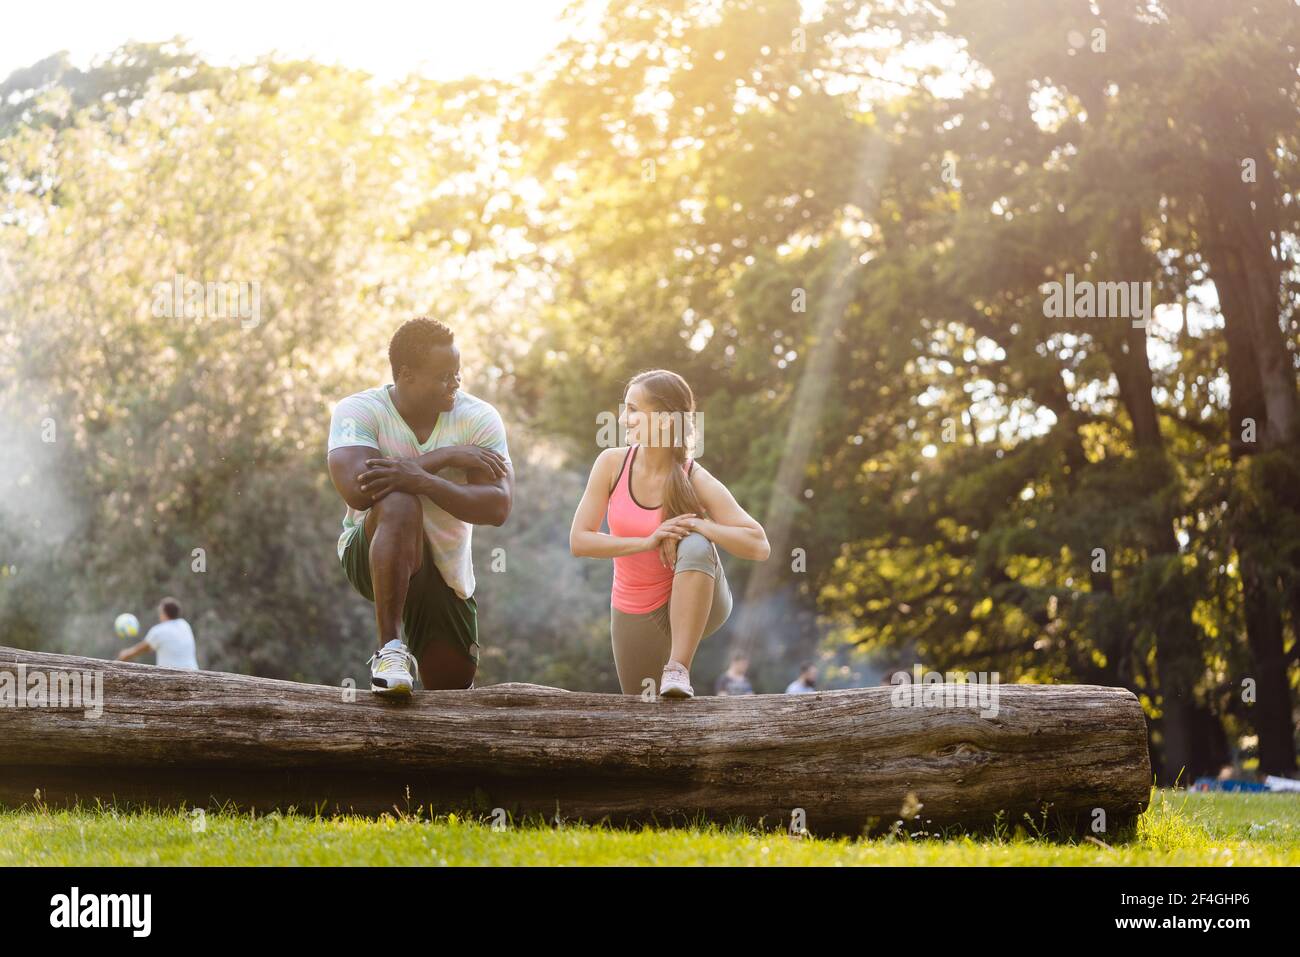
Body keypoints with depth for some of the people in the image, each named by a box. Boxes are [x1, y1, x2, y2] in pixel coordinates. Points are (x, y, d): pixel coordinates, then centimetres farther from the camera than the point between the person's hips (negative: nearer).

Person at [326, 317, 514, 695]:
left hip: (446, 574, 4)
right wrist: (445, 457, -27)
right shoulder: (357, 411, -14)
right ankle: (391, 649, -32)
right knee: (399, 504, -36)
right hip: (371, 559, -4)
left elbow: (497, 508, -20)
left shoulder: (479, 418, -9)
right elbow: (357, 490, -32)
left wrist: (423, 479, -36)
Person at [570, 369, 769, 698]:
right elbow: (579, 541, -14)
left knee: (696, 547, -35)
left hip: (695, 607, -3)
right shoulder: (612, 463, -11)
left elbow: (759, 546, -23)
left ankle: (678, 668, -30)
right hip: (633, 614, 3)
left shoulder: (697, 482, -19)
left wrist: (693, 525, -33)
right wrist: (648, 541, -26)